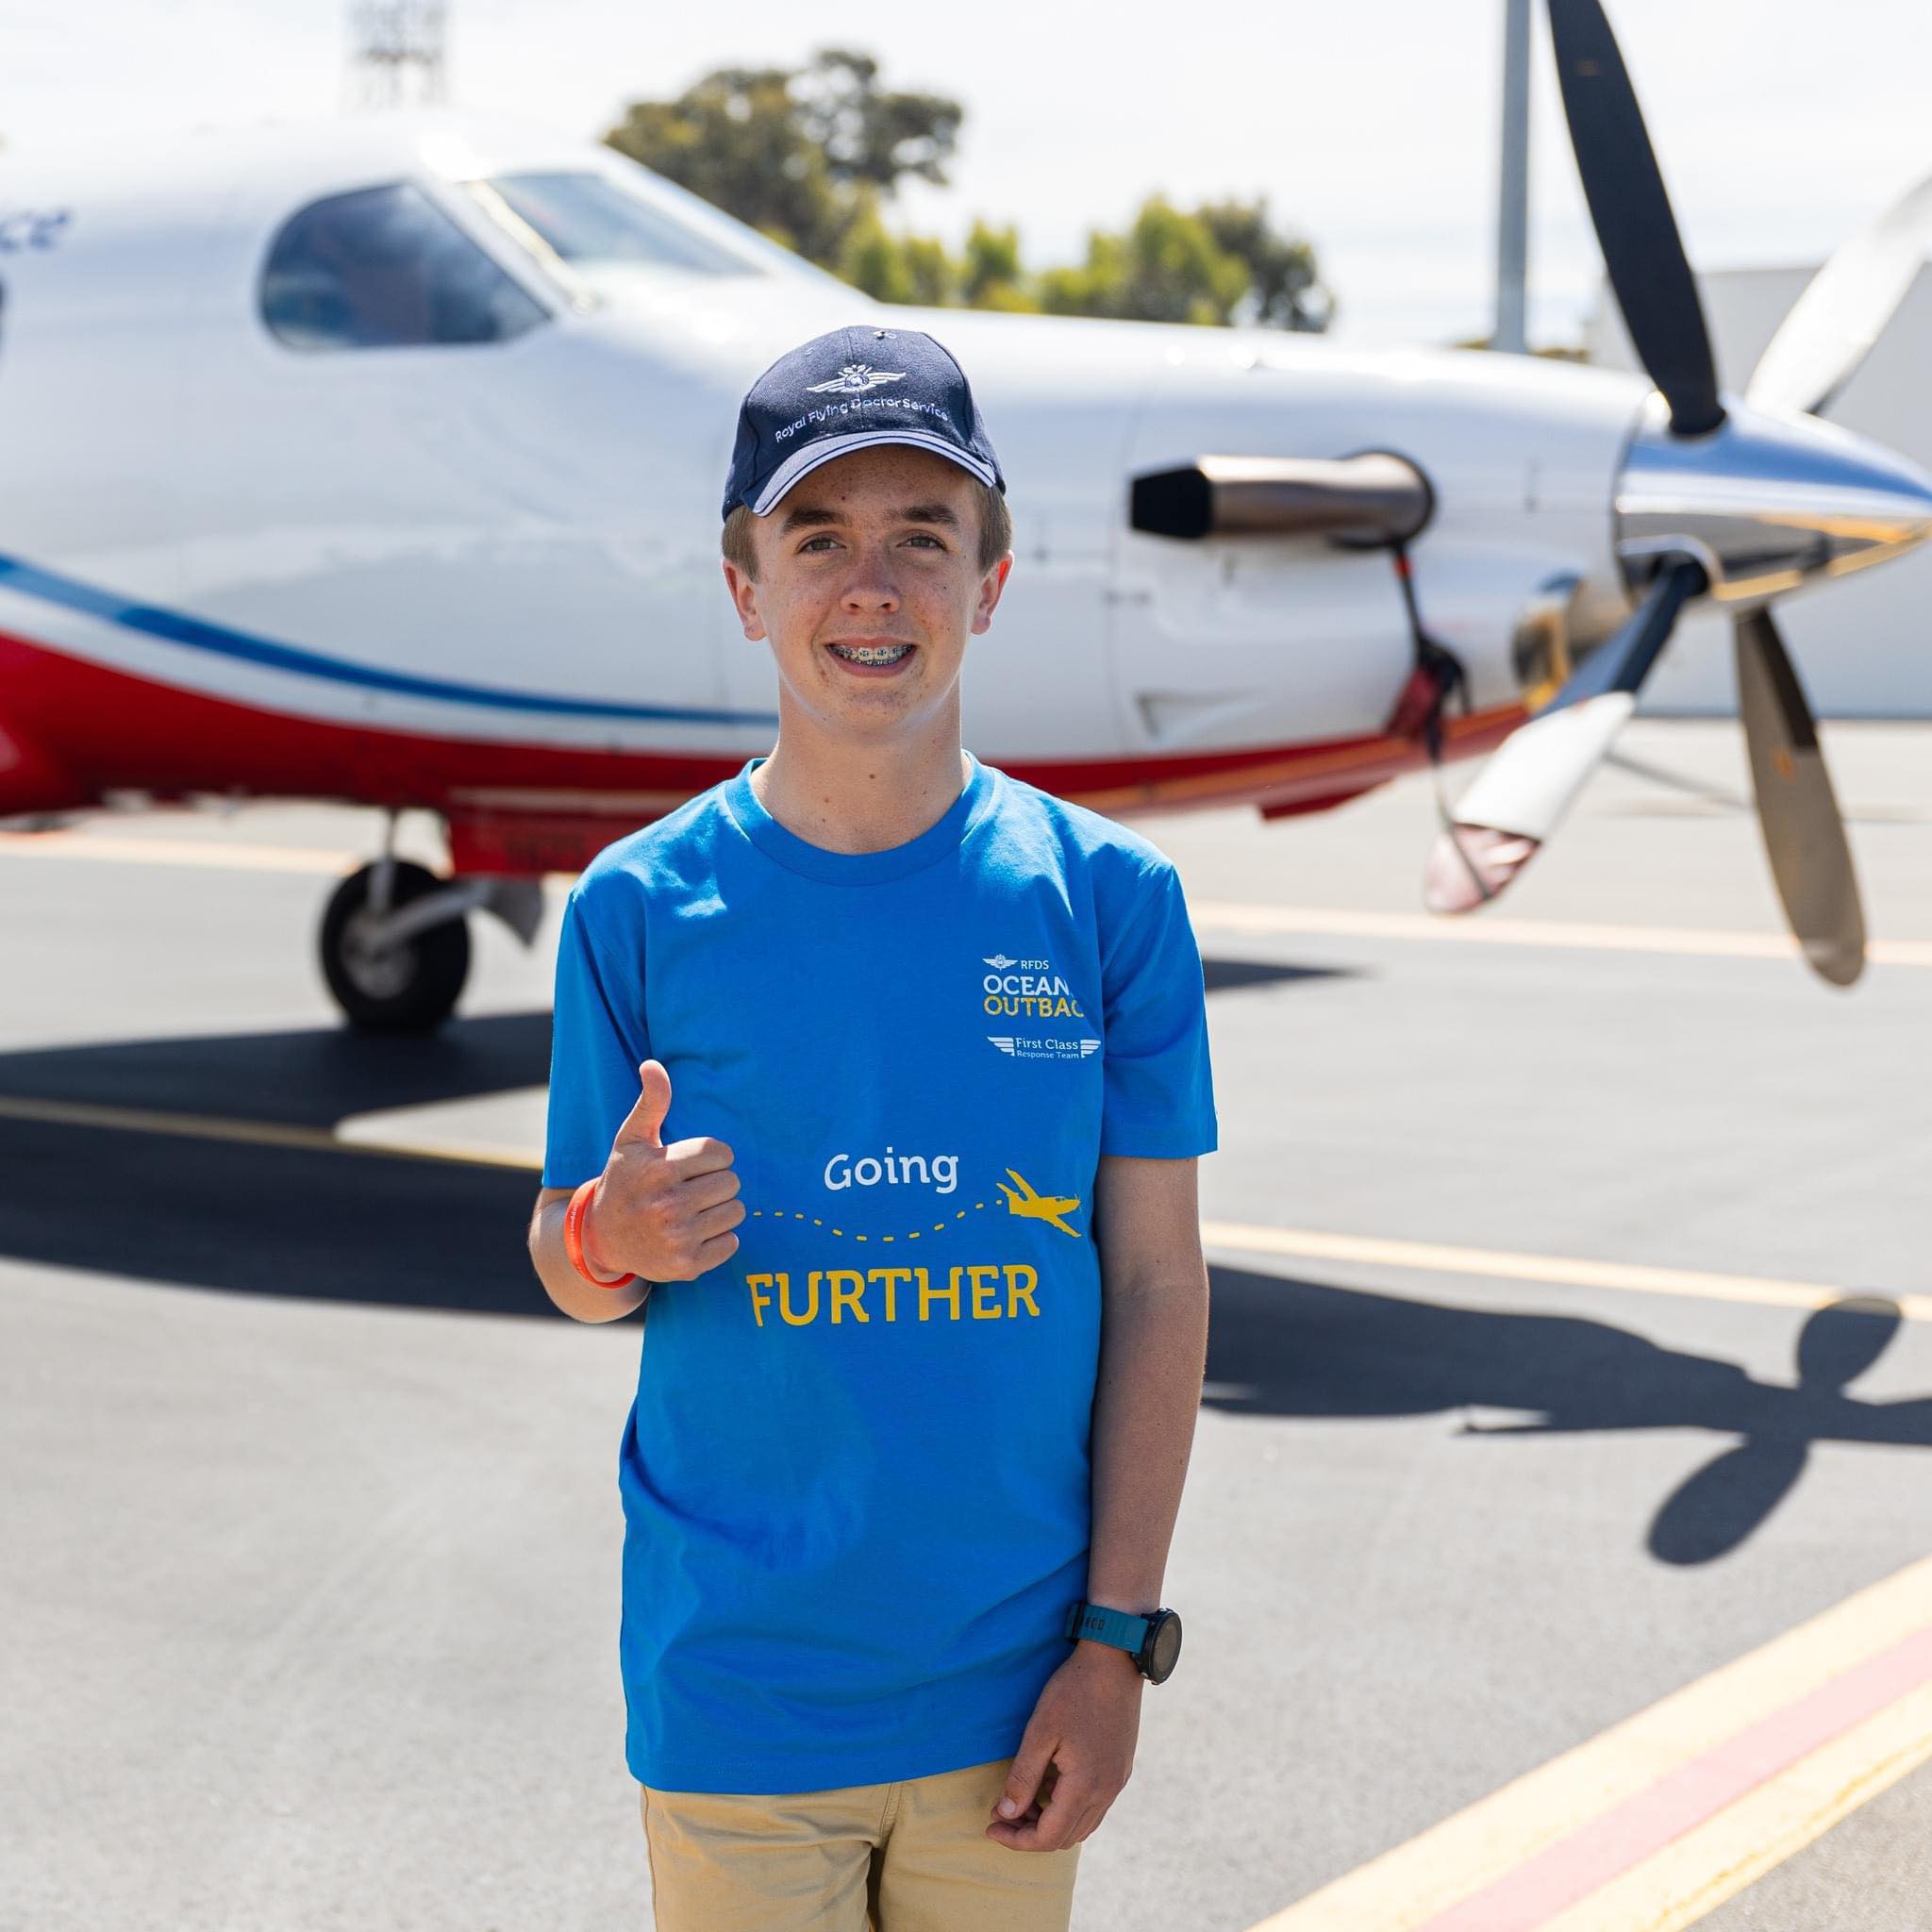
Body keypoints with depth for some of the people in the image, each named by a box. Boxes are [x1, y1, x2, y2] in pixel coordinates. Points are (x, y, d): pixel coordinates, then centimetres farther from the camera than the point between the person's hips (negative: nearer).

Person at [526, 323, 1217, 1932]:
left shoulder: (1108, 897, -2)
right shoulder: (641, 908, -4)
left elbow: (1156, 1282, 0)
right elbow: (568, 1266, 5)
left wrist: (1117, 1639, -2)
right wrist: (616, 1240, -18)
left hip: (1011, 1693, 1)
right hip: (739, 1696, -1)